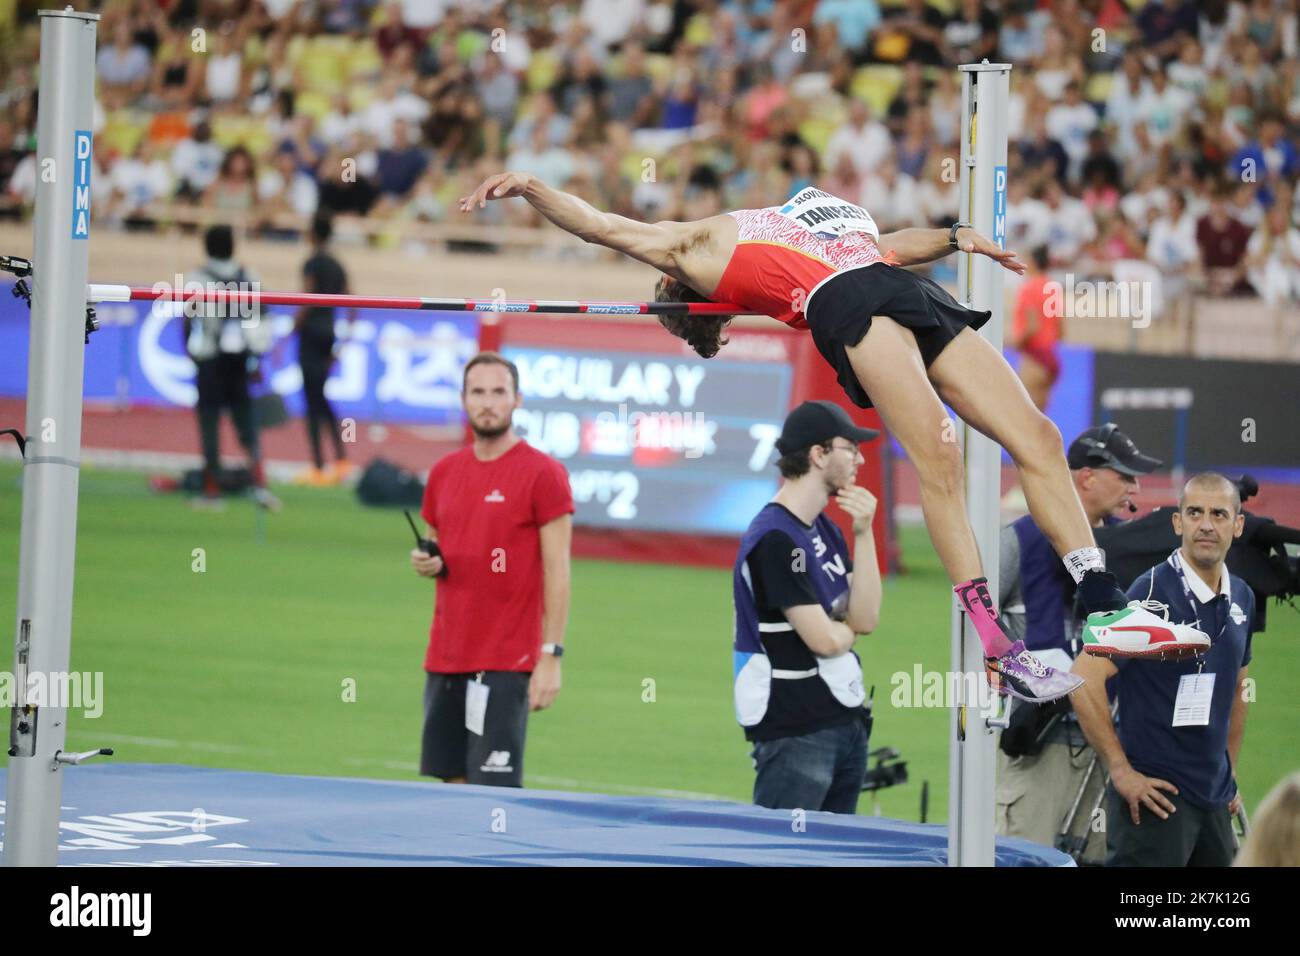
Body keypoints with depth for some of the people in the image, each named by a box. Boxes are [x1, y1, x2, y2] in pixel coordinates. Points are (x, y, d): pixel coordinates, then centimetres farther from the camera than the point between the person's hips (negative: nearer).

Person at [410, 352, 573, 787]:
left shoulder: (543, 473, -7)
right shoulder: (443, 472, 11)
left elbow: (557, 570, -9)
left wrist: (551, 655, -14)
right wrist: (429, 564, 0)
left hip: (506, 663, -6)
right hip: (445, 658, 6)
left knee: (495, 787, -9)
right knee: (455, 780, 7)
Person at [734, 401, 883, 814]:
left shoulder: (826, 531, 13)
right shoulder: (775, 539, -16)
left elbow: (866, 619, 4)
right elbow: (824, 639, -19)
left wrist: (863, 534, -3)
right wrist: (850, 628, 4)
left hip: (846, 724, 9)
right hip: (795, 730, -9)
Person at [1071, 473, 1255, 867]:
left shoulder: (1241, 598, 10)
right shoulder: (1152, 592, -12)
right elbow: (1084, 679, -17)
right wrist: (1121, 771, -16)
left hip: (1215, 800, 7)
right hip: (1157, 792, -7)